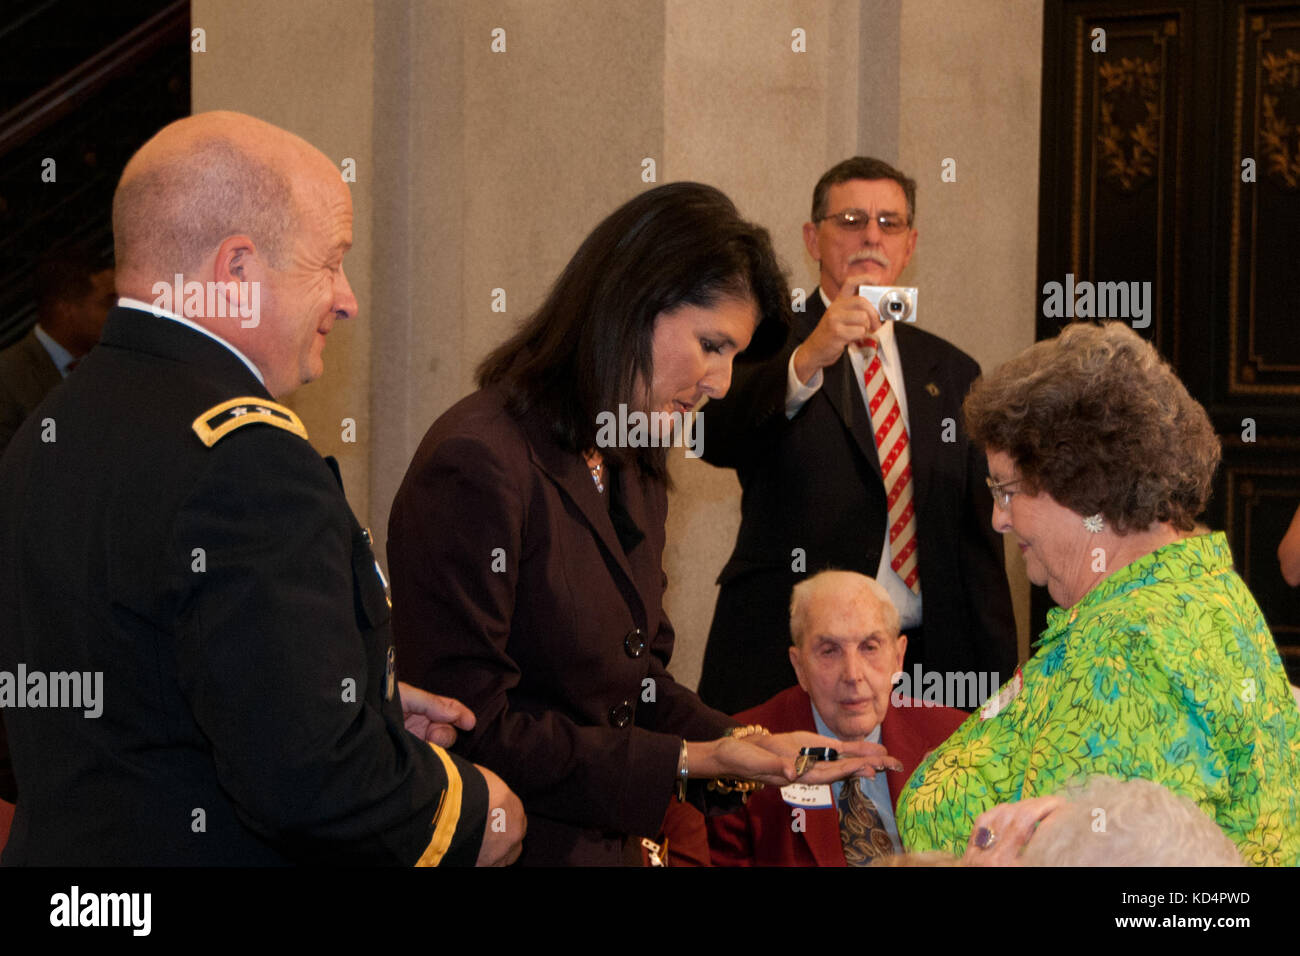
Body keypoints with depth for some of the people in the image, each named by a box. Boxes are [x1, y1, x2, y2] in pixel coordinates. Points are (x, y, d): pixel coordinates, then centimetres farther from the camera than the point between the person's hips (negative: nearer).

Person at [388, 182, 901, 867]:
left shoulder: (633, 475, 11)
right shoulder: (478, 467, -20)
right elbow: (472, 728, -21)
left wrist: (737, 743, -6)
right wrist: (684, 763, -20)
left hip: (609, 847, 9)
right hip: (510, 847, -9)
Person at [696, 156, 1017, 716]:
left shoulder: (950, 372, 17)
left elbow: (976, 538, 18)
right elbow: (717, 438, -20)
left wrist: (998, 679, 12)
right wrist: (806, 360, -36)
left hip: (924, 662, 4)